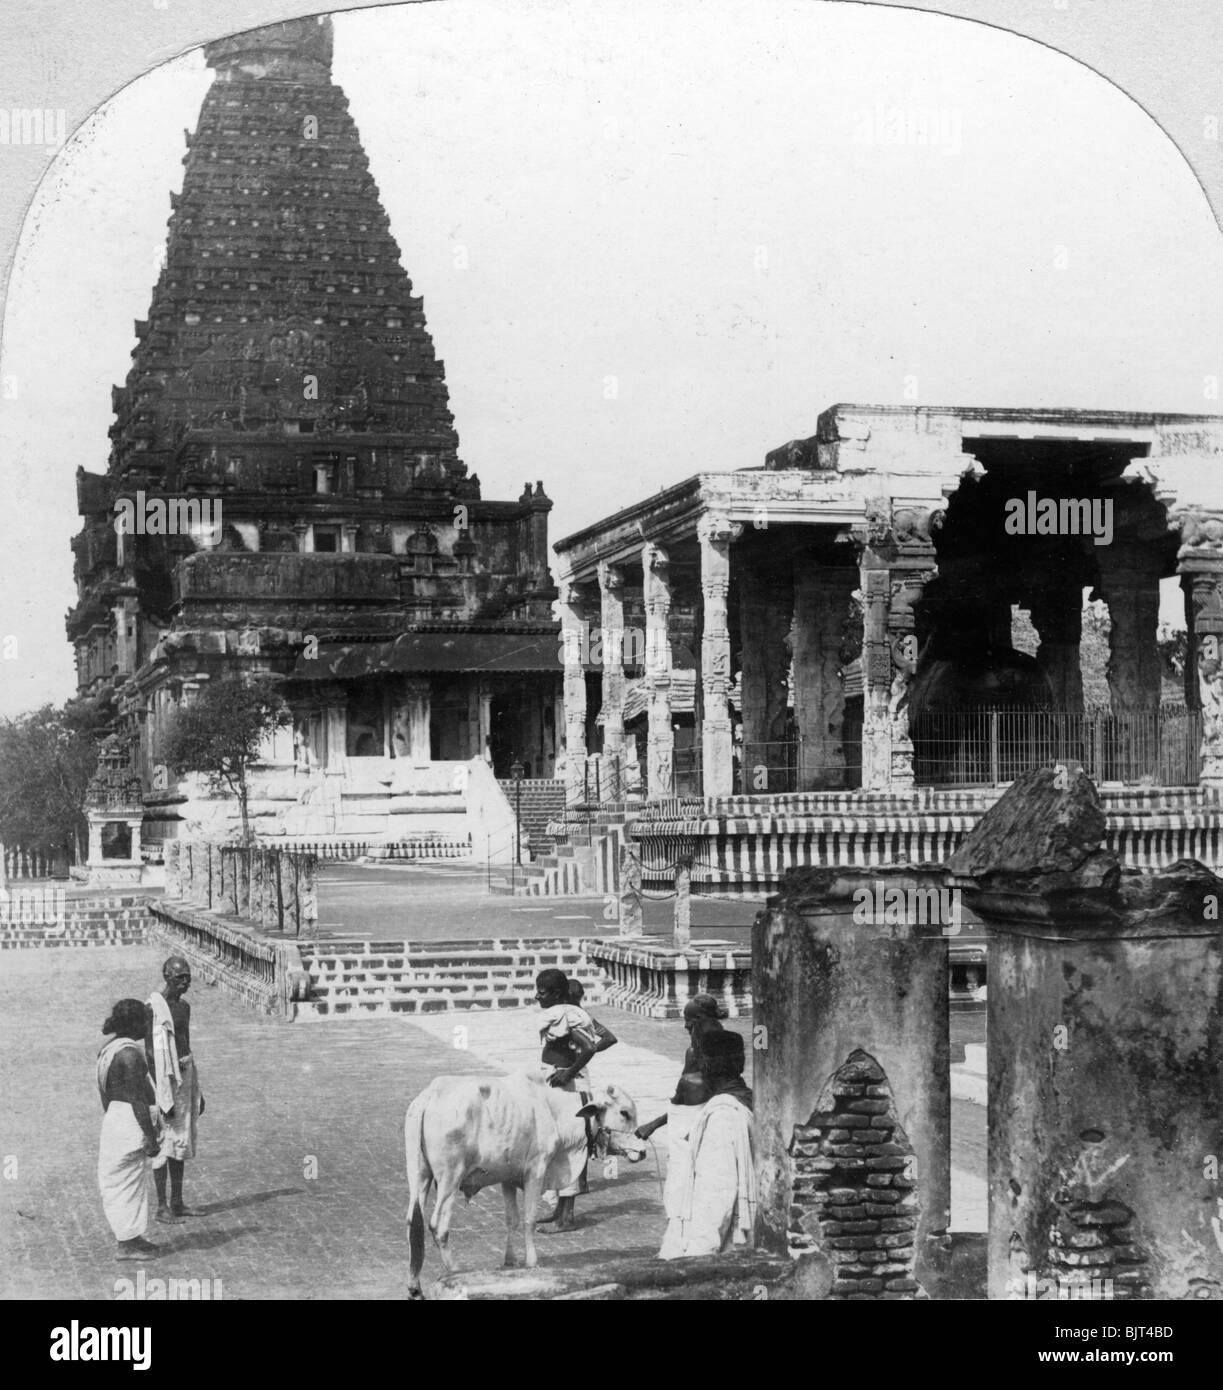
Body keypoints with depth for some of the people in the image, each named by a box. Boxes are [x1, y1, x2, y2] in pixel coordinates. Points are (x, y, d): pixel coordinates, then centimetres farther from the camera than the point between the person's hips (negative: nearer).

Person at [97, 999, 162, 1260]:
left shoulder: (108, 1048, 9)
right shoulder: (130, 1053, -20)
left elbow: (105, 1094, 17)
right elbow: (137, 1100, -21)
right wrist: (151, 1137, -18)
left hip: (114, 1117, 10)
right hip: (131, 1121, -10)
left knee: (126, 1182, 16)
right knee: (129, 1182, -2)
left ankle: (132, 1238, 25)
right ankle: (127, 1245, 4)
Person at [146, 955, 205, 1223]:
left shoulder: (184, 1007, 11)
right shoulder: (153, 1009, -14)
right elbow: (150, 1054, -17)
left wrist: (197, 1091, 20)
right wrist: (163, 1096, -20)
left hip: (185, 1074, 8)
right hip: (164, 1077, -8)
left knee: (181, 1141, 12)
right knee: (165, 1143, -5)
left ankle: (177, 1202, 18)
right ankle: (162, 1206, 0)